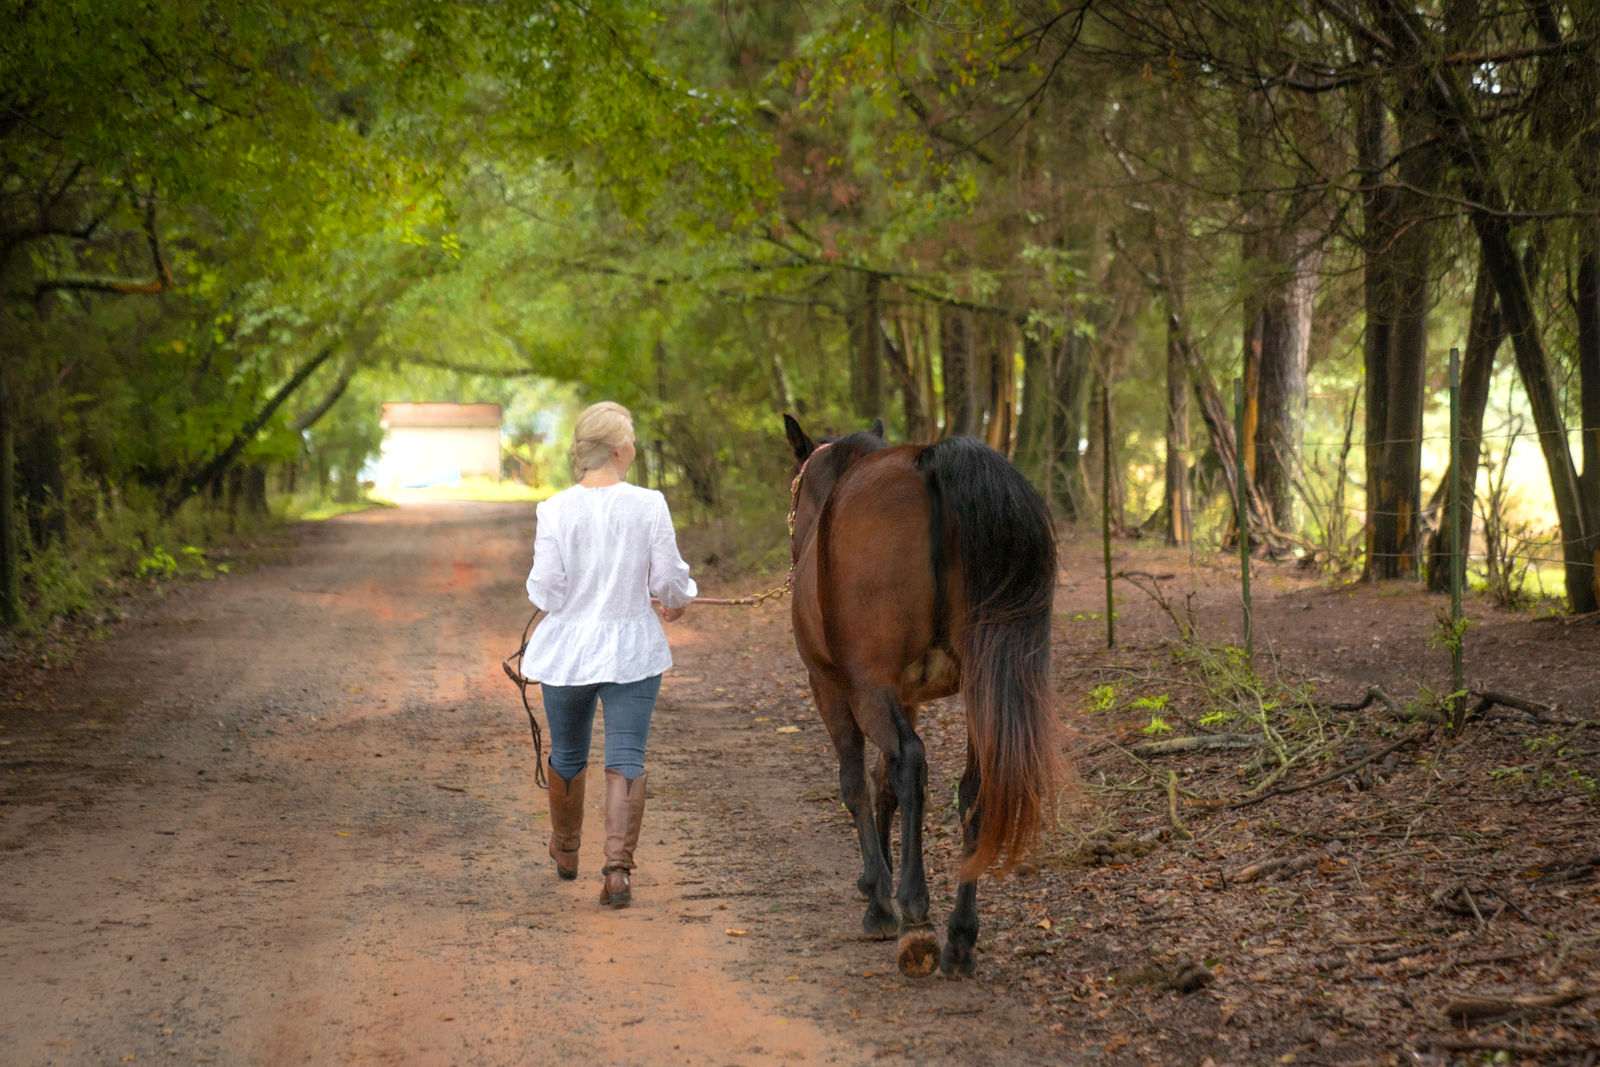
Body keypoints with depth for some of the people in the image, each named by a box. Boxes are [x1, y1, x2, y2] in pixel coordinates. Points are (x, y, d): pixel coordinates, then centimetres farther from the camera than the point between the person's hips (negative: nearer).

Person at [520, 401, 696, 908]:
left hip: (567, 647, 2)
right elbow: (669, 581, -6)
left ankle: (565, 852, 41)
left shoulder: (555, 510, -11)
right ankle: (618, 865, -13)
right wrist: (680, 599, 16)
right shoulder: (649, 506, -11)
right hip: (633, 649, -1)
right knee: (626, 758, 1)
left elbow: (544, 592, -9)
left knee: (567, 756, 20)